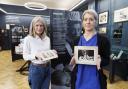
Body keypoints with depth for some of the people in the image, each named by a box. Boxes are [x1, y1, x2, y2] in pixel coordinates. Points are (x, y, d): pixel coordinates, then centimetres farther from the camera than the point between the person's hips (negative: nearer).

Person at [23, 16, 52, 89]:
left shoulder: (47, 39, 2)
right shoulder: (28, 39, -11)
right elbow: (25, 56, -8)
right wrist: (35, 56, -25)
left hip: (47, 67, 4)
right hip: (36, 69, -4)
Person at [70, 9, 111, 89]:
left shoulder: (103, 40, -8)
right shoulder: (77, 40, 1)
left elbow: (107, 60, -3)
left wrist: (100, 61, -23)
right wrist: (74, 60, -13)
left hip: (94, 79, -2)